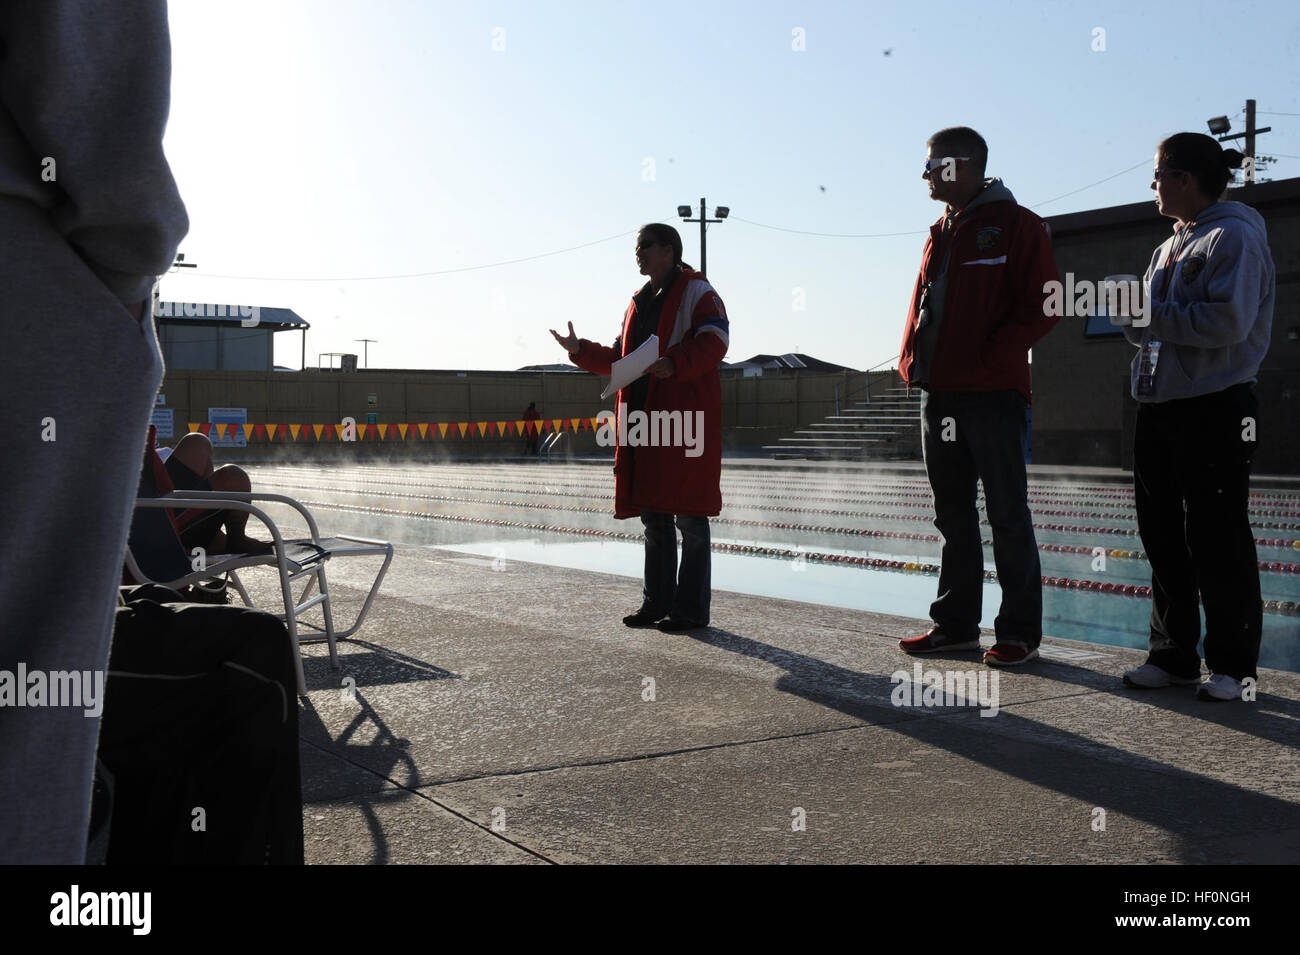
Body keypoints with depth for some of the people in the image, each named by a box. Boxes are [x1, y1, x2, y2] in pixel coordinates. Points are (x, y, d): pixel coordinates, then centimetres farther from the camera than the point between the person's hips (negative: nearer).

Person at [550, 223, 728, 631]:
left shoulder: (697, 292, -3)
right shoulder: (639, 303, 22)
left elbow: (712, 342, -17)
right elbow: (620, 359, 25)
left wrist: (674, 363, -31)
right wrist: (581, 351, 14)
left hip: (686, 417, -8)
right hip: (645, 419, 8)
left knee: (689, 516, -5)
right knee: (653, 514, 11)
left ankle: (692, 608, 1)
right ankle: (657, 602, 20)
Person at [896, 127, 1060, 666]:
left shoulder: (1016, 226, -3)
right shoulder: (940, 234, 19)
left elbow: (1041, 306, -10)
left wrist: (990, 360, -16)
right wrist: (911, 360, 5)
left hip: (991, 394, -7)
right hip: (937, 393, 8)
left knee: (1007, 513, -2)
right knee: (953, 514, 12)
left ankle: (1020, 630, 6)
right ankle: (956, 624, 20)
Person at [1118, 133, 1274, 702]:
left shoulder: (1234, 237, -8)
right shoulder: (1170, 247, 19)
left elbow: (1228, 321, -21)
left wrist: (1151, 312, -15)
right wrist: (1133, 315, 0)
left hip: (1216, 413, -9)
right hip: (1159, 409, 9)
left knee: (1216, 542, -4)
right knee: (1163, 538, 10)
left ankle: (1232, 664, 6)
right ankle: (1173, 656, 19)